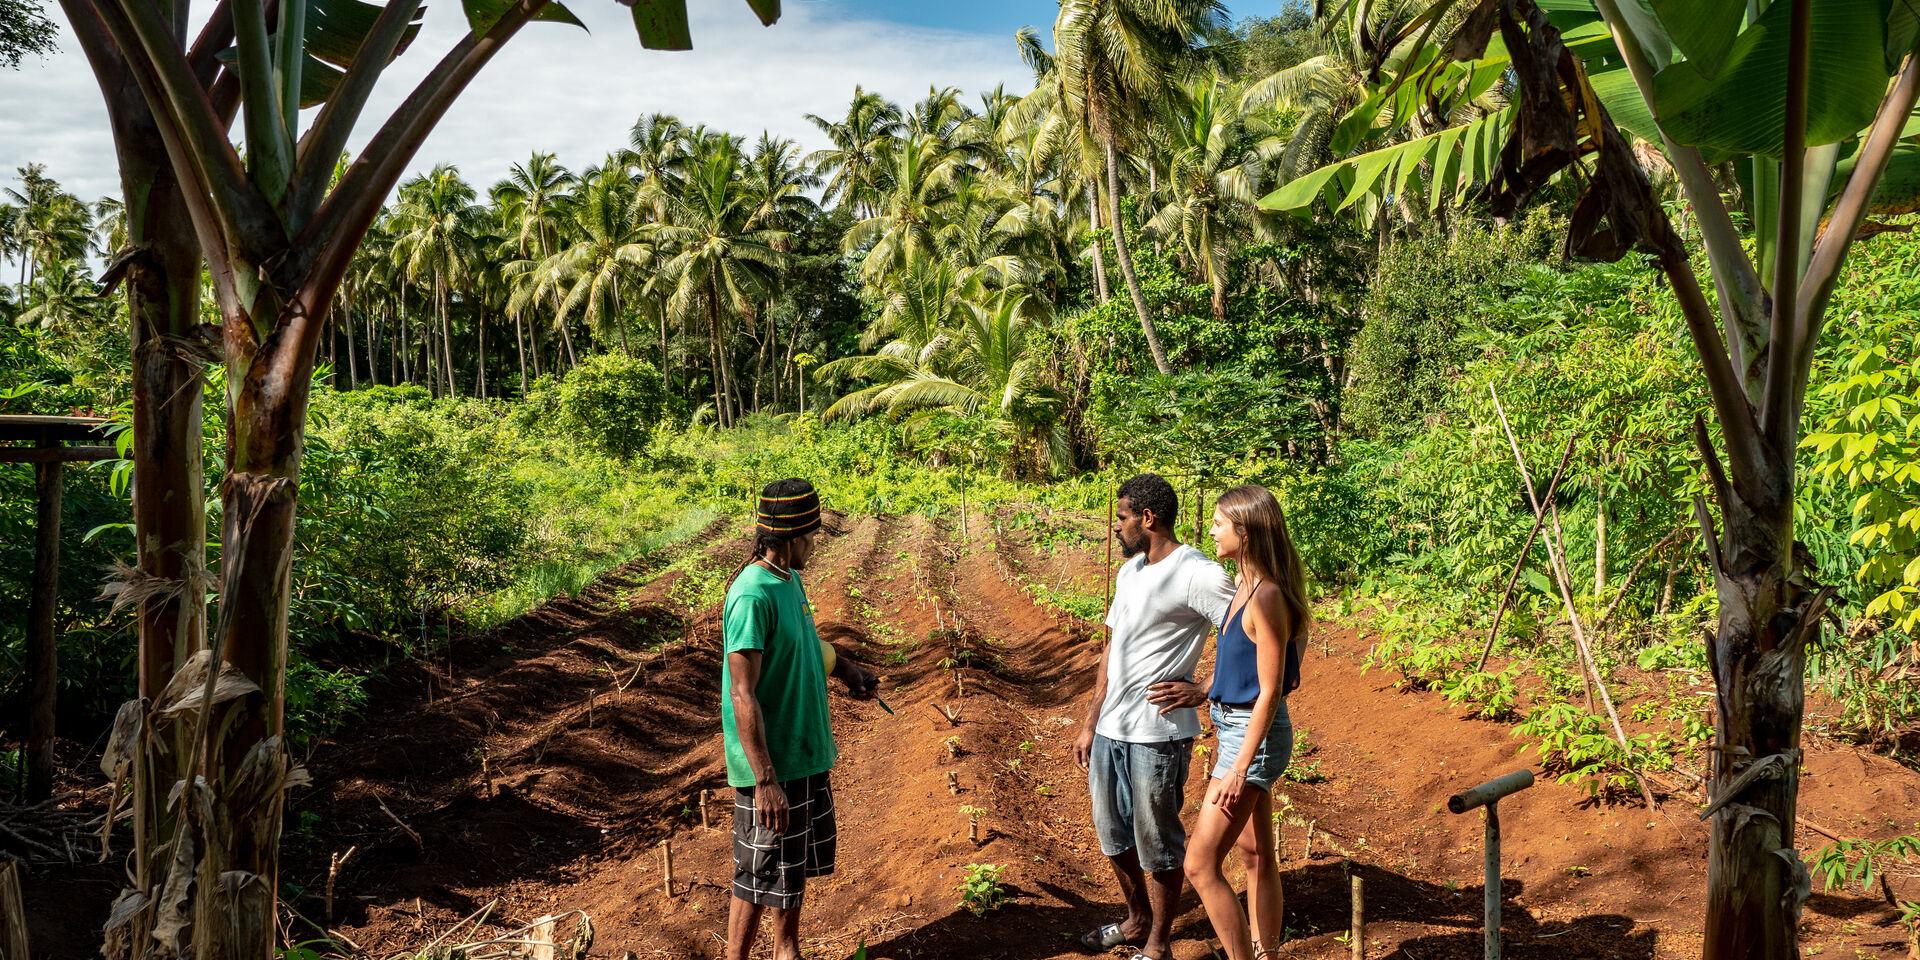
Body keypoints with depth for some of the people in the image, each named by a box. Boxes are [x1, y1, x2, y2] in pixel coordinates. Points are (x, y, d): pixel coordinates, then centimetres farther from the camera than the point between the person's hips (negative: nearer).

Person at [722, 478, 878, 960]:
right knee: (759, 879, 4)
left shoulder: (790, 580, 4)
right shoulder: (753, 596, -24)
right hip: (771, 764, -9)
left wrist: (843, 665, 8)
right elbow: (743, 696, -25)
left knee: (797, 865, 22)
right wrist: (765, 780, -26)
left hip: (806, 756, 9)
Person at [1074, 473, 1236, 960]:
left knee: (1157, 846, 7)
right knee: (1114, 836, 20)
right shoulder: (1129, 571, 11)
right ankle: (1137, 921, 41)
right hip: (1110, 731, 8)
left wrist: (1200, 691, -16)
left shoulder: (1198, 575, -16)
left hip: (1158, 735, -8)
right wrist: (1090, 723, 16)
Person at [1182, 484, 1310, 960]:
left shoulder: (1266, 597, -23)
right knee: (1256, 854, 18)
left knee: (1200, 865, -6)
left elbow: (1270, 692, -22)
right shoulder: (1246, 585, 5)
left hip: (1254, 734, -10)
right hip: (1236, 726, 10)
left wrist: (1238, 770, -22)